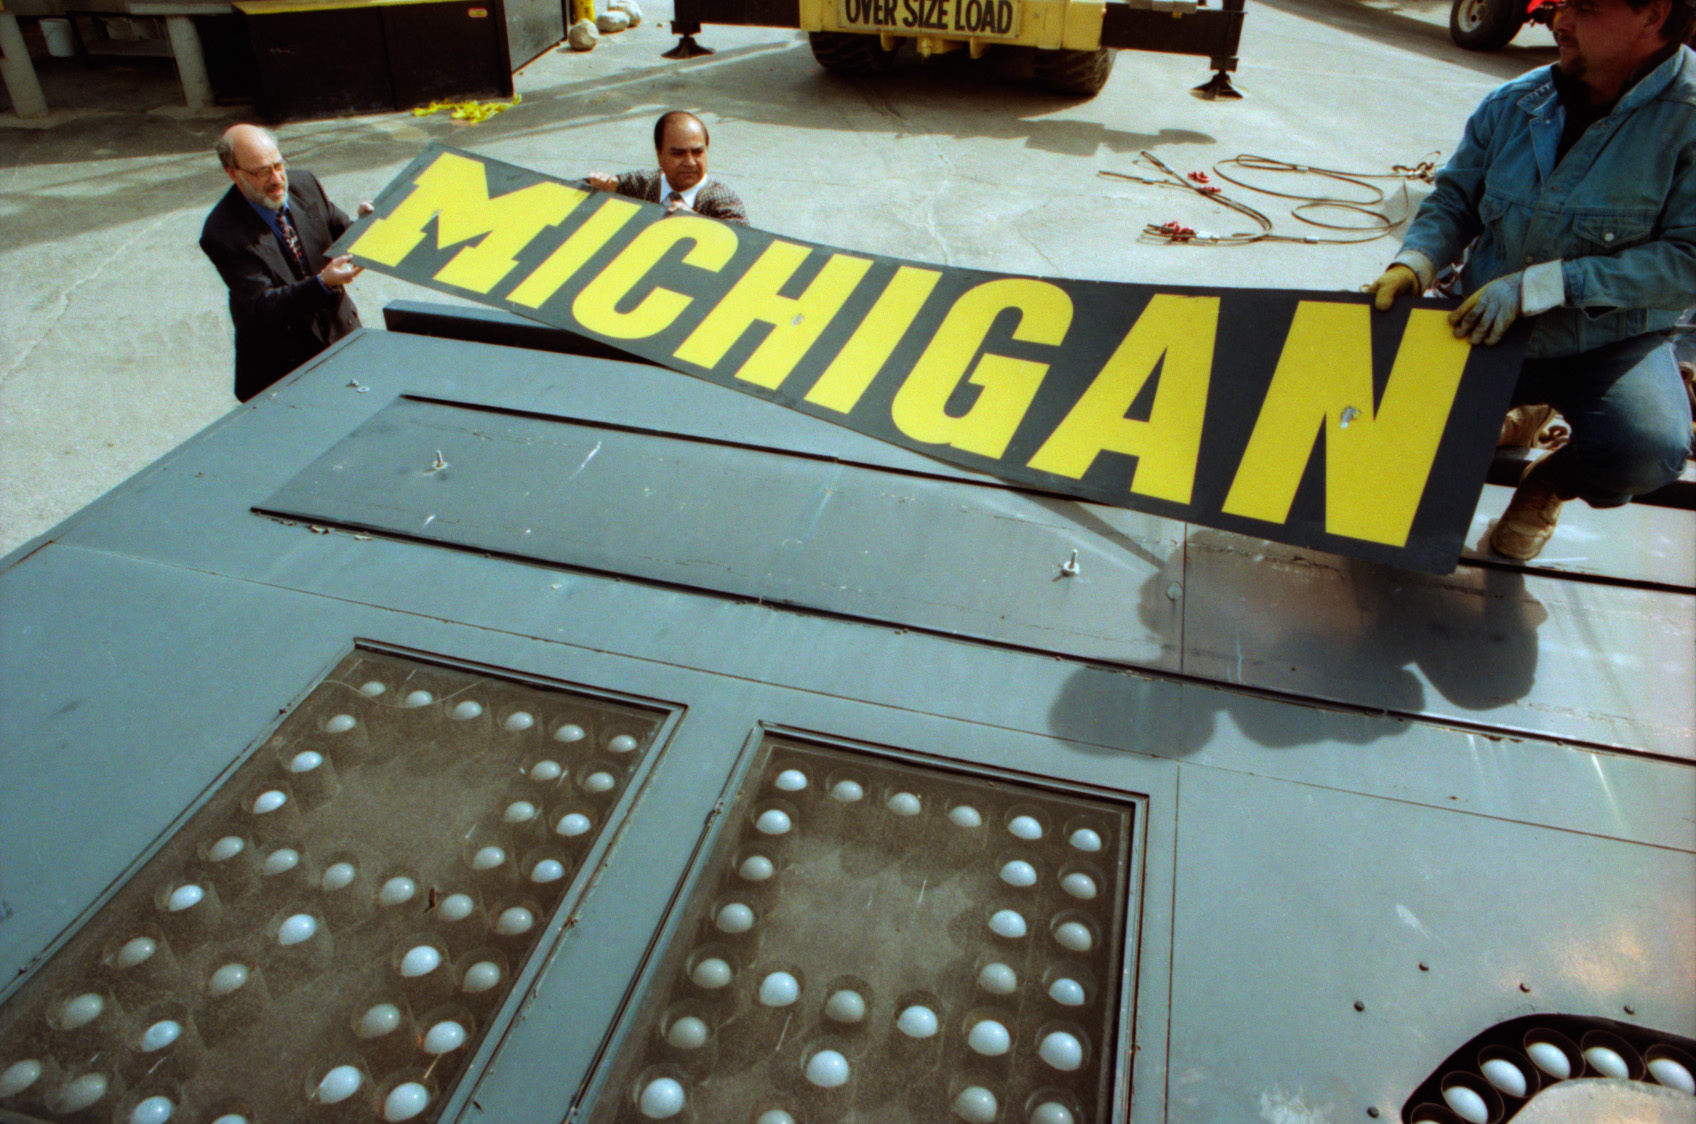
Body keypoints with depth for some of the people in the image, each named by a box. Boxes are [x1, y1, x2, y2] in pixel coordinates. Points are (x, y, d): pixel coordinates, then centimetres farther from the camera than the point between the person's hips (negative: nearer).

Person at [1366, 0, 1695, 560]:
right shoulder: (1514, 103, -3)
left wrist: (1542, 284, -28)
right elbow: (1454, 200, 7)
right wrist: (1412, 263, -14)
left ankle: (1553, 481, 9)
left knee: (1648, 450, -32)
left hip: (1611, 344, -4)